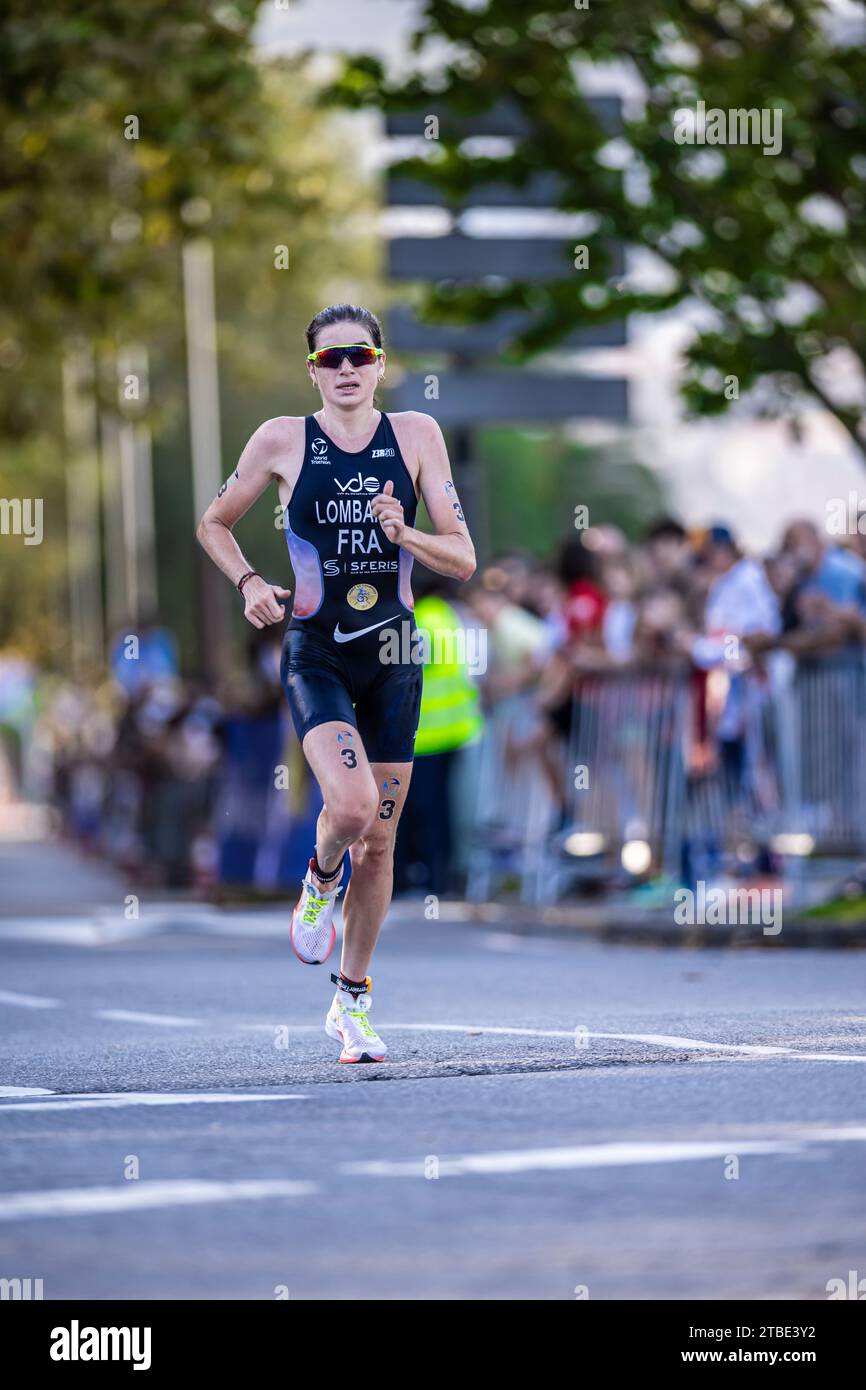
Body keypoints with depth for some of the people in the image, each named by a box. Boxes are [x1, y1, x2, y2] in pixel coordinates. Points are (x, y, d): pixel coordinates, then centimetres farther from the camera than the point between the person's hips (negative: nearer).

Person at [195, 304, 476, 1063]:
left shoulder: (416, 435, 0)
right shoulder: (283, 440, -3)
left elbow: (463, 559, -1)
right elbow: (215, 523, 12)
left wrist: (403, 536, -20)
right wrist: (249, 581, -6)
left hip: (393, 656, 2)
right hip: (316, 654, -2)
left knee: (378, 840, 7)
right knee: (351, 805, -26)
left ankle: (352, 1001, 24)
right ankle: (320, 879, 10)